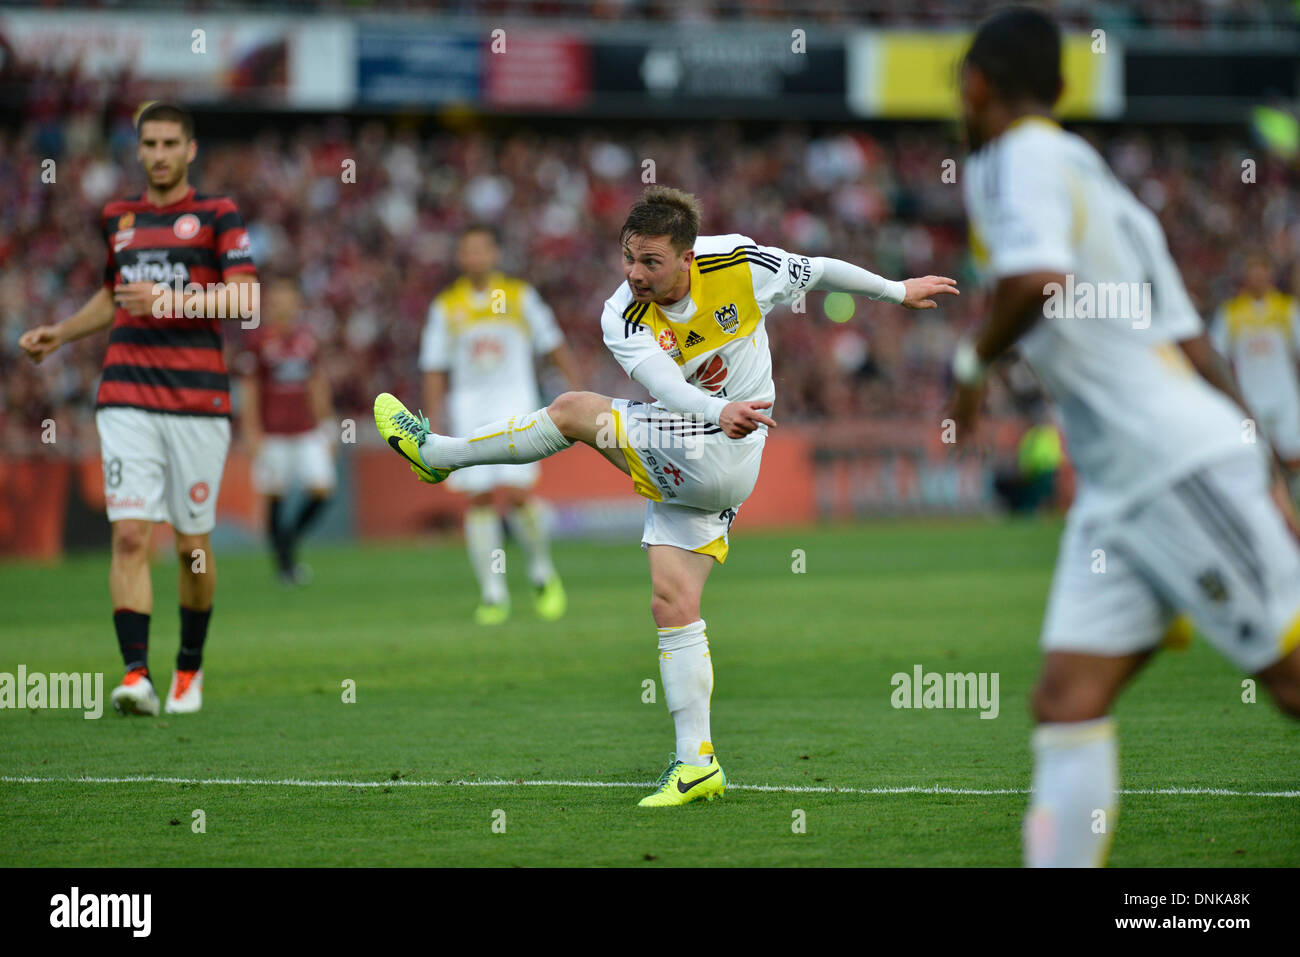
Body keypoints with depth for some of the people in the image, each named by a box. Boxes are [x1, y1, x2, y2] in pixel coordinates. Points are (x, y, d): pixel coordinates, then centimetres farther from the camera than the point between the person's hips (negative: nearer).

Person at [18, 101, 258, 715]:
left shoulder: (218, 215, 2)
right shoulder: (117, 219, 15)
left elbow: (244, 298, -9)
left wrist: (172, 300, -20)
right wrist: (59, 334, 18)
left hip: (198, 401, -2)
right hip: (127, 399, 3)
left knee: (192, 544, 4)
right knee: (130, 536, -12)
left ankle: (189, 668, 24)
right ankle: (136, 674, -18)